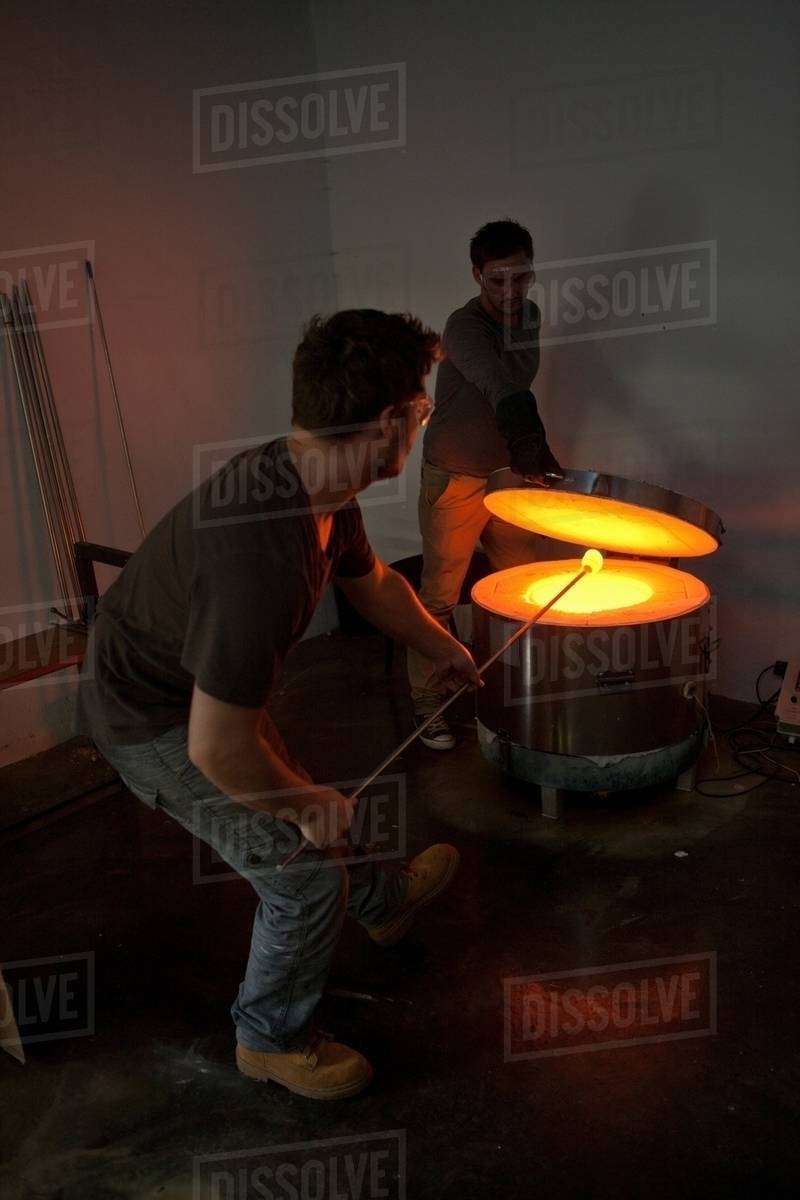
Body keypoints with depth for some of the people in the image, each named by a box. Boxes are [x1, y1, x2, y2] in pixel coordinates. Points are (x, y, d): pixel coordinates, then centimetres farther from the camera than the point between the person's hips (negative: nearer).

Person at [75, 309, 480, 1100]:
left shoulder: (317, 483, -11)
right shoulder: (265, 557, -42)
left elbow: (371, 582, 12)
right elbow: (217, 750, -36)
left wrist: (442, 649, 27)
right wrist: (310, 805, -18)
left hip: (202, 684, 8)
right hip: (152, 723, -8)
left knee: (301, 818, 27)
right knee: (304, 873, -3)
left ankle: (385, 901, 55)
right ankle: (272, 1040, 23)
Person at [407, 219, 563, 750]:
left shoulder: (531, 316, -1)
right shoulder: (465, 327, -26)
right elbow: (495, 382, -47)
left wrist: (527, 451, 16)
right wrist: (528, 436, -64)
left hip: (508, 474, 7)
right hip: (455, 480, -7)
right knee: (440, 595, -2)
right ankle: (427, 703, 9)